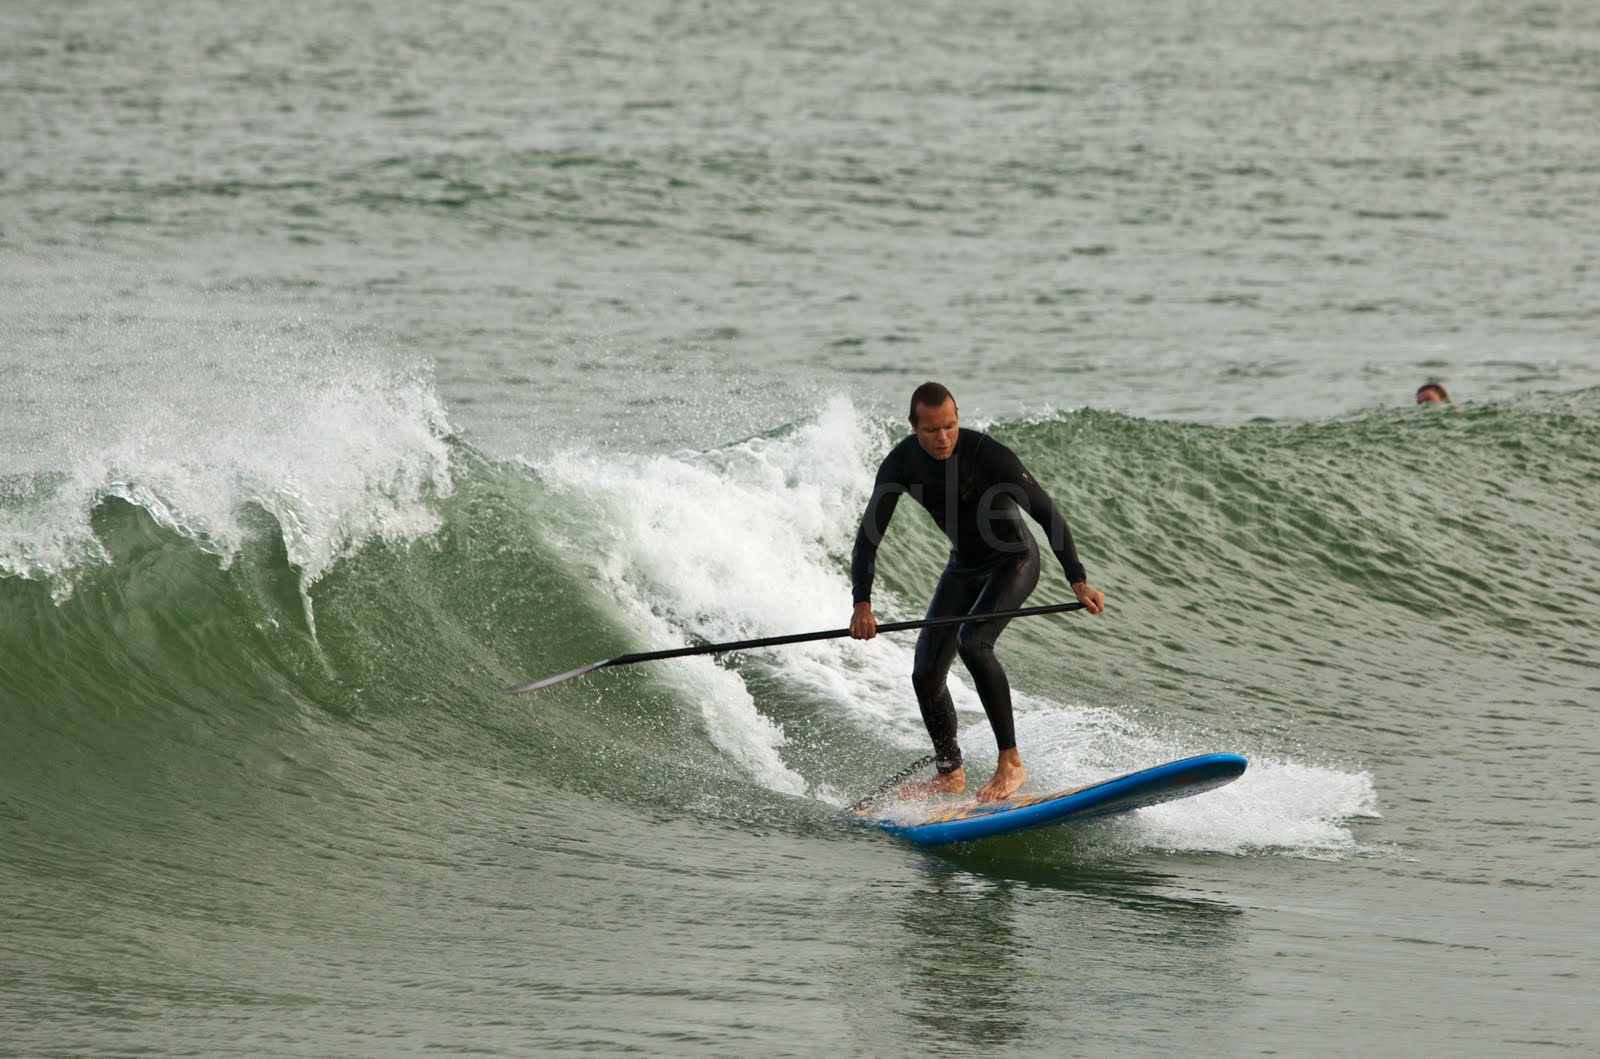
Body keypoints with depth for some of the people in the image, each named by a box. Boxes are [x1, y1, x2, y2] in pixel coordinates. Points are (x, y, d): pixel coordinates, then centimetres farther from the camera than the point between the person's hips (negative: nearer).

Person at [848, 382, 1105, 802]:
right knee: (926, 674, 1)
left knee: (972, 642, -30)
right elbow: (868, 536, -12)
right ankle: (950, 774, 22)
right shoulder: (901, 464, -14)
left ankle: (1011, 763, -25)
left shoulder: (986, 453, -28)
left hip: (1014, 560, -6)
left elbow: (1046, 513, -26)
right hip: (963, 567, 6)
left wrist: (1077, 581, -34)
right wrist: (862, 603, -26)